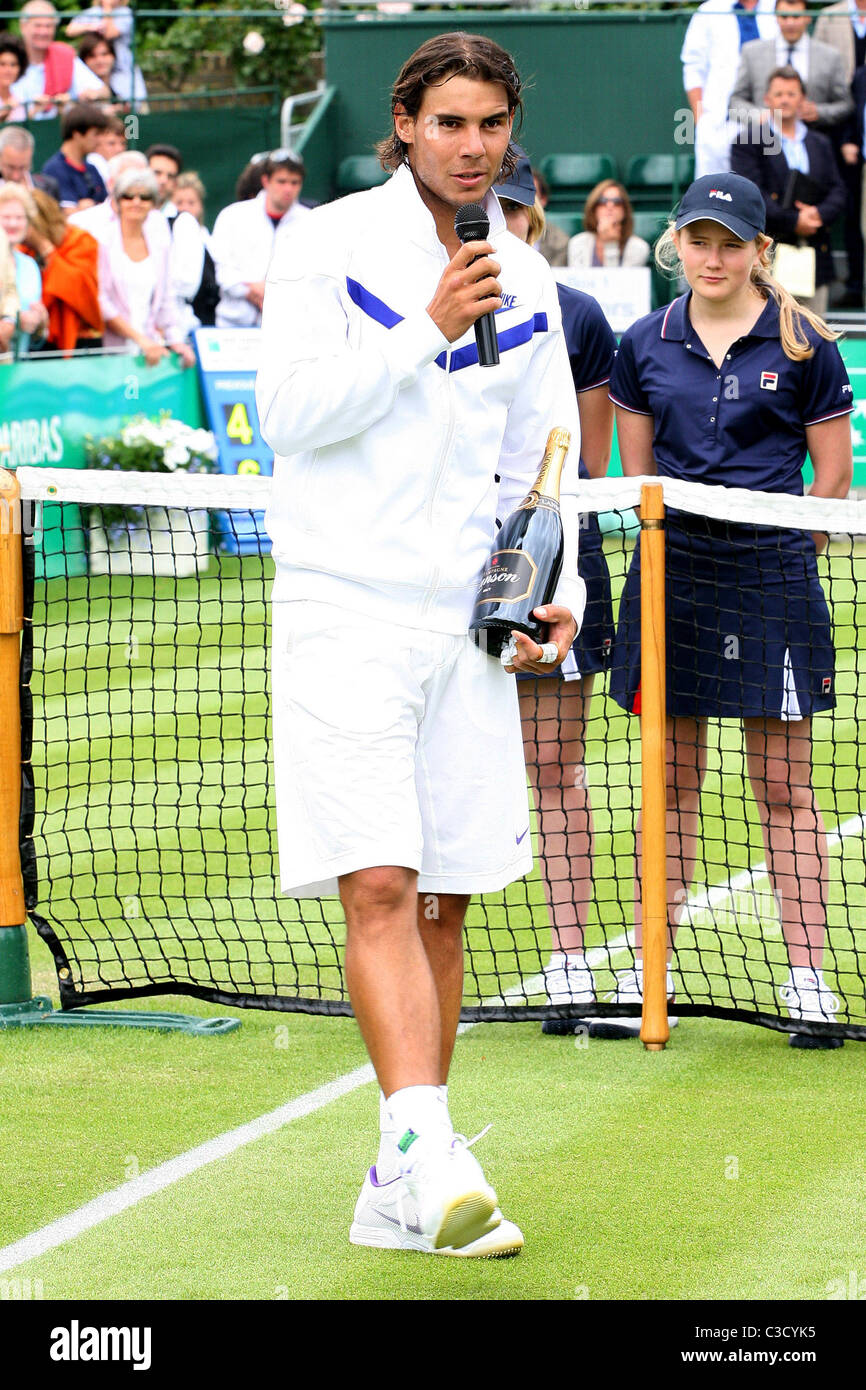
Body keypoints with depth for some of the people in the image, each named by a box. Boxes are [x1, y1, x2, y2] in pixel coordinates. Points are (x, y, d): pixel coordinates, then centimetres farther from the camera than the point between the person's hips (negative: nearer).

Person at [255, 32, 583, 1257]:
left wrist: (561, 589, 3)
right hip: (344, 609, -5)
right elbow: (291, 409, -12)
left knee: (444, 901, 5)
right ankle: (425, 1146, -25)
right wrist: (427, 331, -16)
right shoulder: (328, 245, -3)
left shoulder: (525, 283, 11)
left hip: (466, 624, 5)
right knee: (379, 888, -16)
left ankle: (404, 1191, 10)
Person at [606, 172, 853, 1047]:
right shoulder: (645, 344, 6)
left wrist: (773, 547, 6)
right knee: (670, 781, 7)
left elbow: (833, 475, 4)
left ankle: (806, 975, 2)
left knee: (784, 787, -1)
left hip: (772, 578, -3)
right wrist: (672, 542, 10)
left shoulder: (802, 345, -2)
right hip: (669, 579, 3)